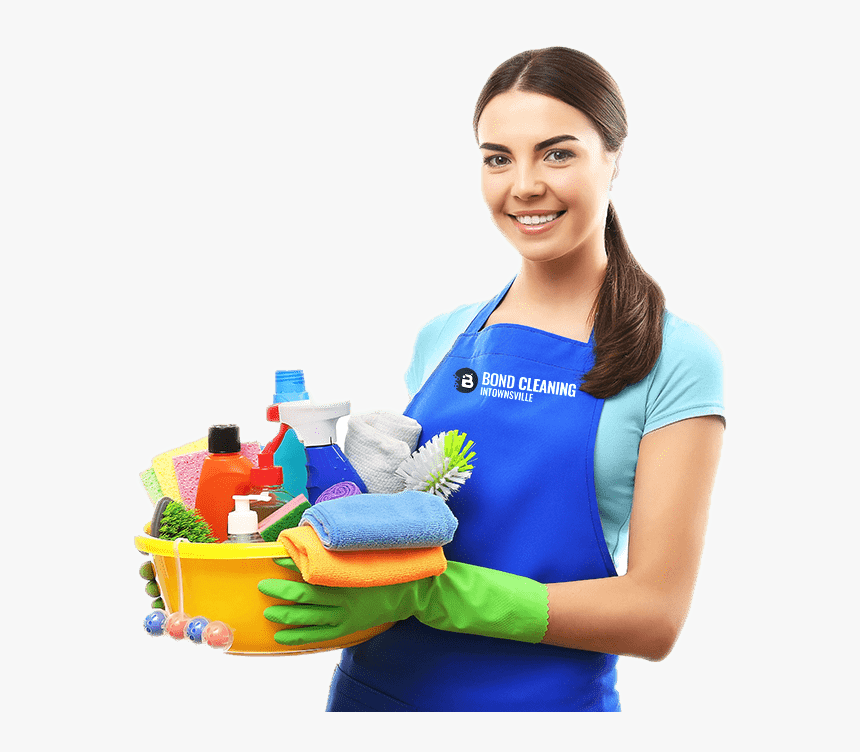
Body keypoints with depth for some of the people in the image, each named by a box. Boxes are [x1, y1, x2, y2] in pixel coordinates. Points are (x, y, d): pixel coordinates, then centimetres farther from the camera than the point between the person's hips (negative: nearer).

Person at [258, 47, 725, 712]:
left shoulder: (674, 360, -10)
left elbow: (654, 615, -15)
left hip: (551, 699, -4)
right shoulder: (444, 339, 3)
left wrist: (421, 592, -24)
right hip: (375, 685, 4)